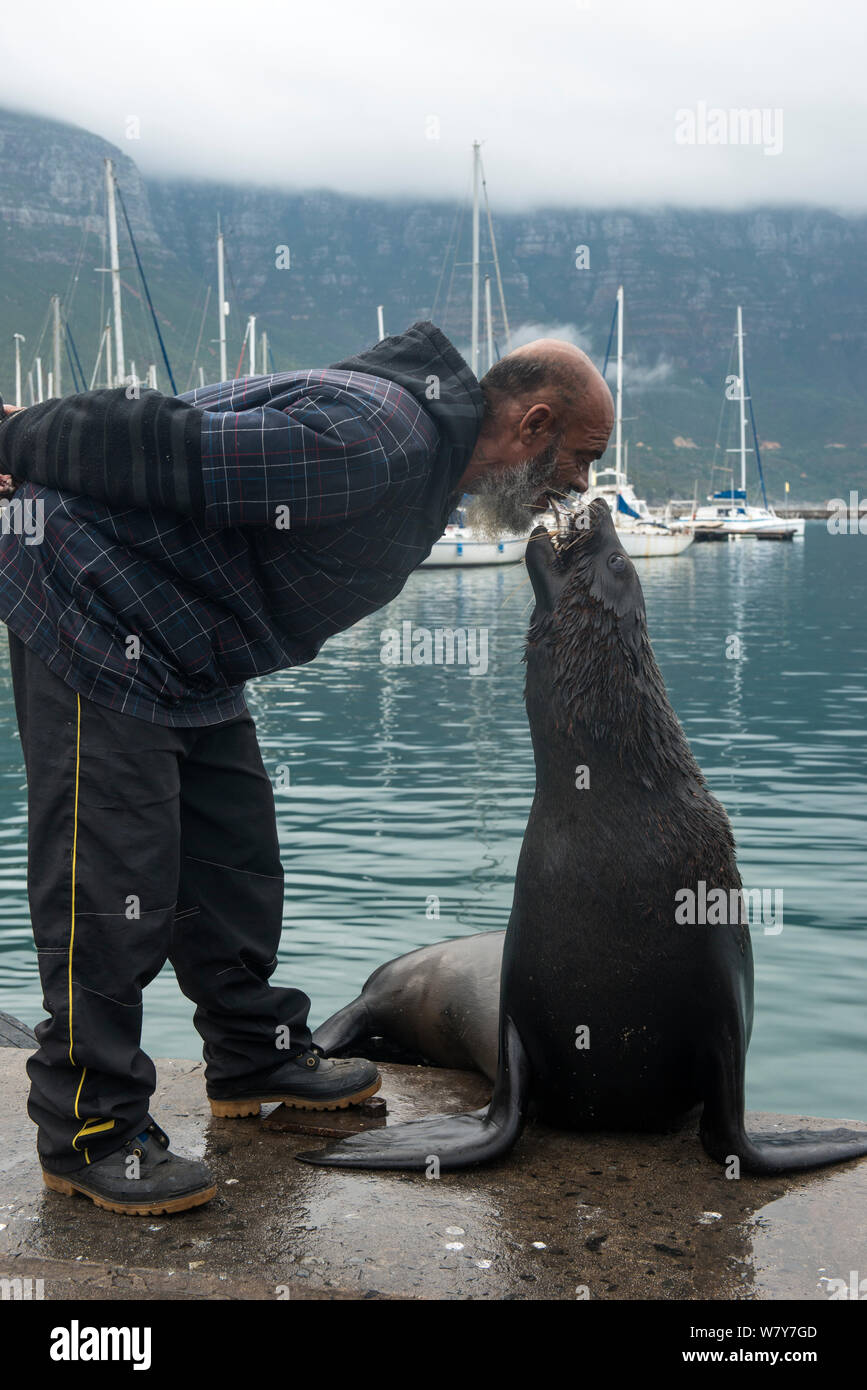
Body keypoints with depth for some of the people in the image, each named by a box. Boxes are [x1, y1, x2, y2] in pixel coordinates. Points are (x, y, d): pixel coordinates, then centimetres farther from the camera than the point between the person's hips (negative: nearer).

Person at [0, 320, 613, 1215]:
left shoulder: (423, 450, 10)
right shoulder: (372, 439, -27)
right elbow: (163, 446, -26)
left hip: (189, 653, 10)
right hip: (92, 614, -10)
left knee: (234, 858, 14)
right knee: (109, 882, -8)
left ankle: (255, 1059, 29)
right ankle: (89, 1135, 2)